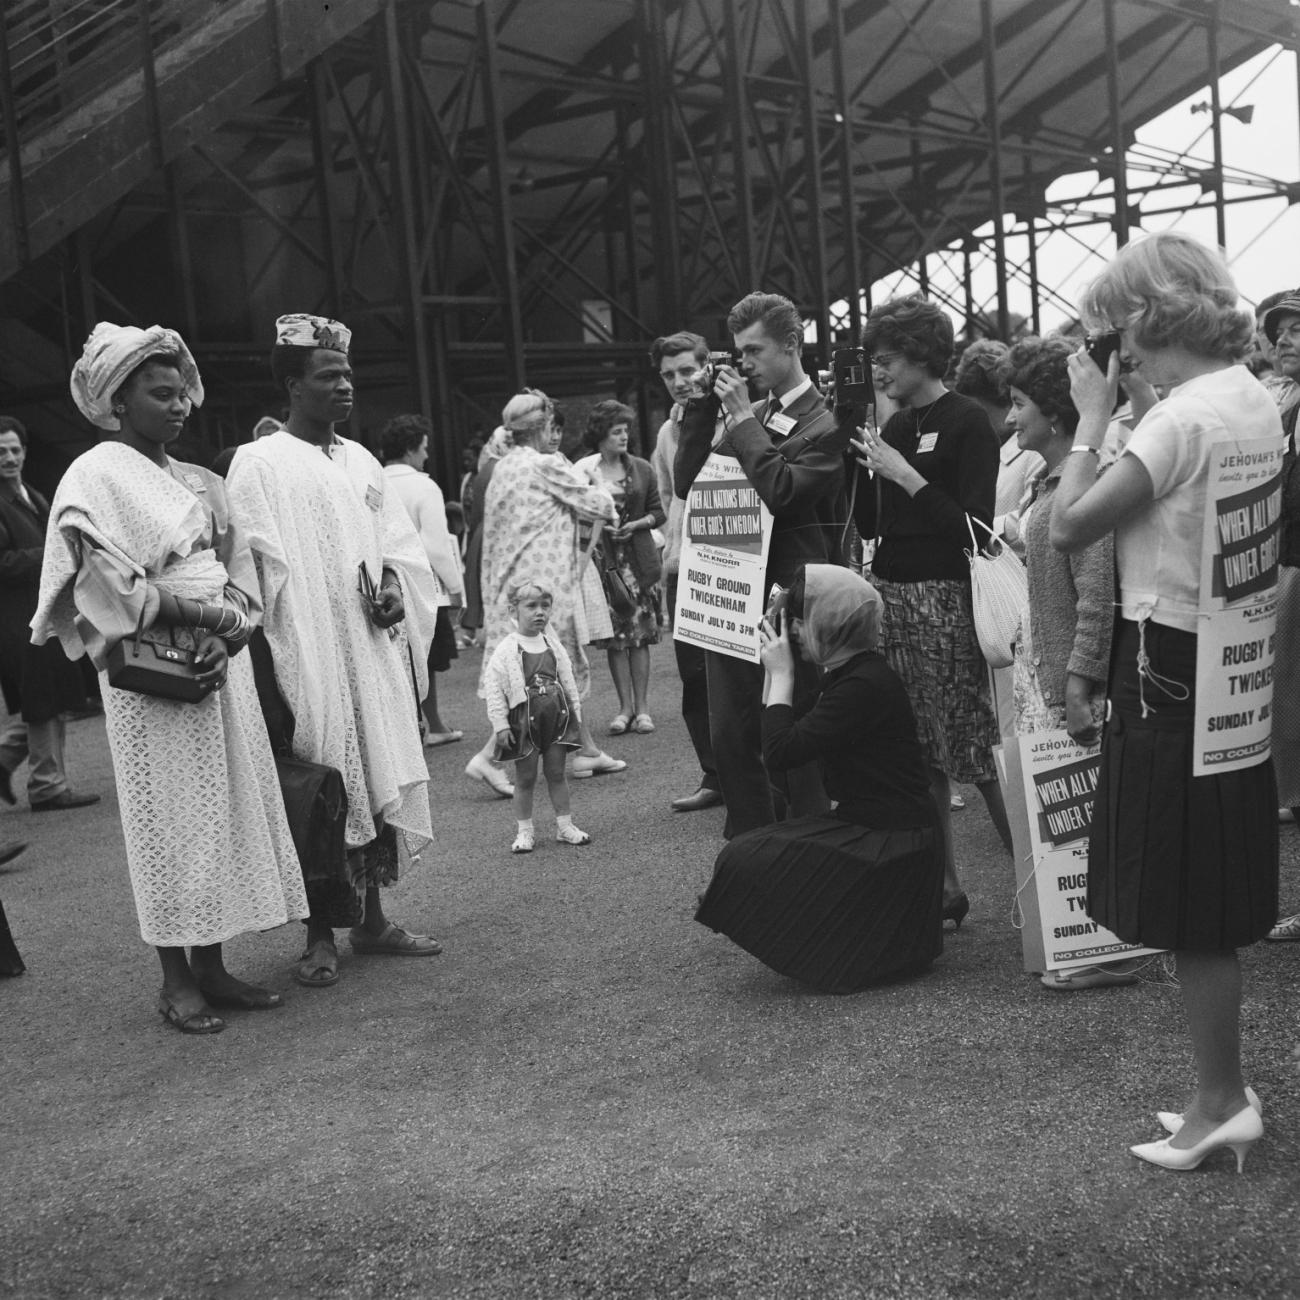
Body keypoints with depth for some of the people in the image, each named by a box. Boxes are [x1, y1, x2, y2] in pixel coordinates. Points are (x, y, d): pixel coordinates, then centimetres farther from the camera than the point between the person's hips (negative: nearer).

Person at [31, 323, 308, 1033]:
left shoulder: (200, 484, 14)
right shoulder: (94, 478, -5)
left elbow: (239, 574, 10)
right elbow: (112, 587, -13)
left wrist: (226, 639, -9)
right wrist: (207, 615, -12)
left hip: (221, 665, 6)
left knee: (224, 809, 6)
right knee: (169, 816, -1)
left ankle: (212, 967, 15)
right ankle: (176, 979, 8)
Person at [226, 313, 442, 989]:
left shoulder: (358, 459, 14)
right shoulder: (260, 463, -5)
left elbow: (398, 538, 15)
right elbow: (258, 567, -10)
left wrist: (394, 588, -4)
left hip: (374, 653, 6)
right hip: (310, 656, -6)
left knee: (376, 779, 8)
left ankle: (371, 918, 18)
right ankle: (321, 933, 7)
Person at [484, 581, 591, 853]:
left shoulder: (553, 645, 5)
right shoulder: (506, 651, -10)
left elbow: (568, 680, 14)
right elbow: (494, 690, -10)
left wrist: (576, 712, 14)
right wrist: (500, 725, -12)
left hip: (556, 716, 4)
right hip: (524, 720, -4)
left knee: (556, 773, 10)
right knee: (525, 778, 4)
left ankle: (565, 825, 19)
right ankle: (524, 831, 13)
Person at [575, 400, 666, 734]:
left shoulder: (641, 469, 7)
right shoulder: (583, 470, -1)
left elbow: (658, 512, 9)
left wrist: (635, 525, -7)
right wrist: (600, 527, -13)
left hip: (638, 559, 1)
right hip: (602, 559, -1)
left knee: (639, 634, 0)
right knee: (614, 637, 1)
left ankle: (642, 707, 5)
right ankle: (625, 707, 9)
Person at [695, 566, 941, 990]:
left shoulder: (864, 685, -22)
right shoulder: (849, 673, 10)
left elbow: (781, 752, -24)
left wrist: (781, 675, -13)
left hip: (892, 844, -11)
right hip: (866, 828, 11)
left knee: (747, 864, -17)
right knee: (742, 856, 11)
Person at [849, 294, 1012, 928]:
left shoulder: (967, 422, -7)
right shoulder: (896, 425, 15)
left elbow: (977, 525, -15)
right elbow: (868, 525, 15)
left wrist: (906, 475, -15)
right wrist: (861, 460, 2)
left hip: (945, 598, -7)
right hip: (890, 592, 7)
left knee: (978, 753, -6)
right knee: (917, 755, 7)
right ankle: (943, 883, 14)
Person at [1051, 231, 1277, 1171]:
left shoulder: (1181, 418, -21)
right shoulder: (1253, 397, 7)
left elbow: (1070, 527, -21)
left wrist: (1094, 416, -11)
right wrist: (1123, 413, 9)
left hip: (1170, 667, -9)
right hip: (1233, 659, 9)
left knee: (1188, 911, 3)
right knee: (1220, 903, 17)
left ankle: (1221, 1102, 14)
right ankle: (1223, 1092, 29)